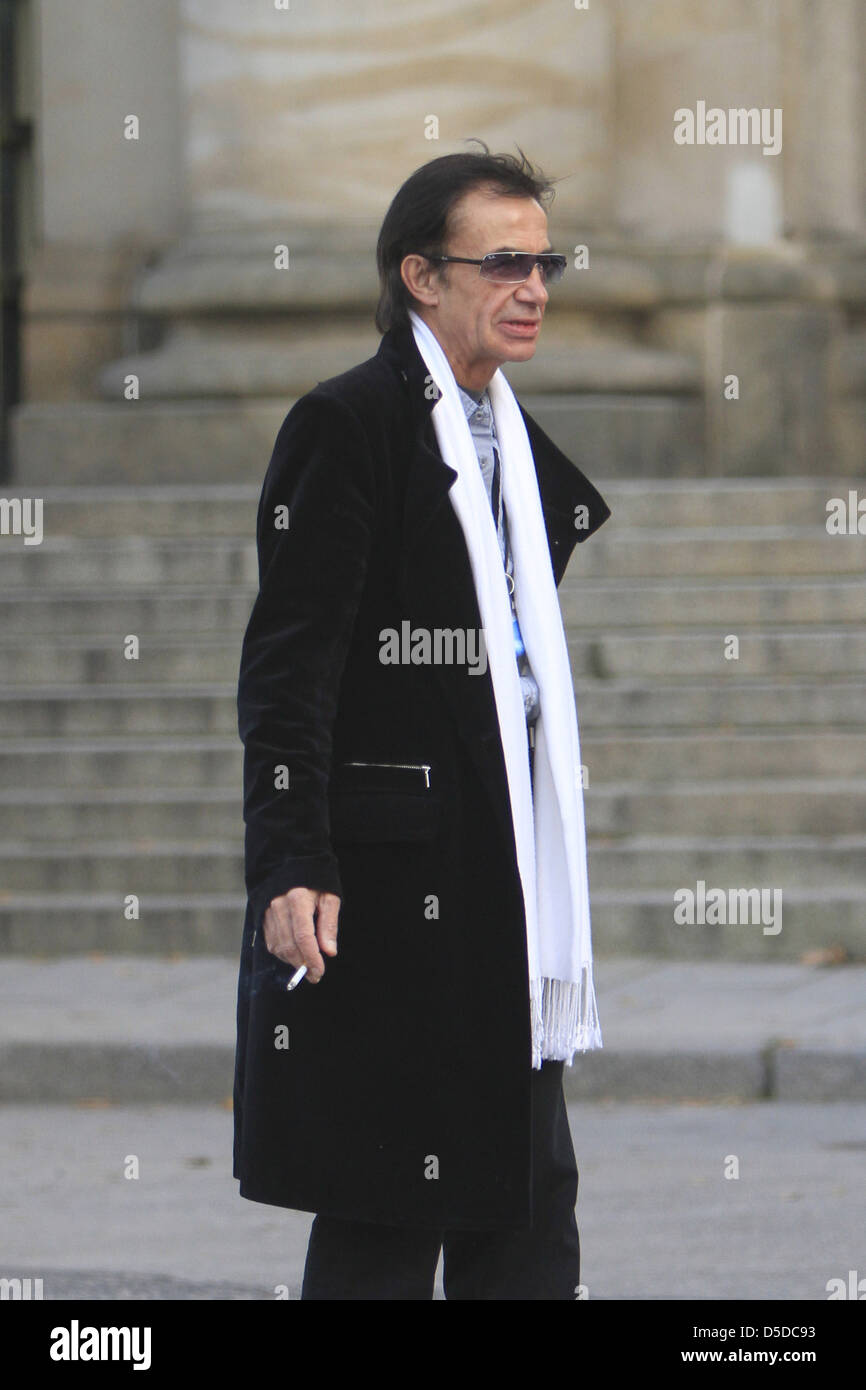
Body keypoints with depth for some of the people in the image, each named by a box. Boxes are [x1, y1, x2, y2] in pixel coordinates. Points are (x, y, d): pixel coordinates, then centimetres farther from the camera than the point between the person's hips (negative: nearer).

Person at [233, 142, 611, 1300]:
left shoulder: (521, 450, 17)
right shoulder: (348, 425, -9)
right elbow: (287, 666, -14)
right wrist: (290, 867, -22)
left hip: (504, 883, 8)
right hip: (387, 883, -8)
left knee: (529, 1218, 8)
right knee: (382, 1222, -5)